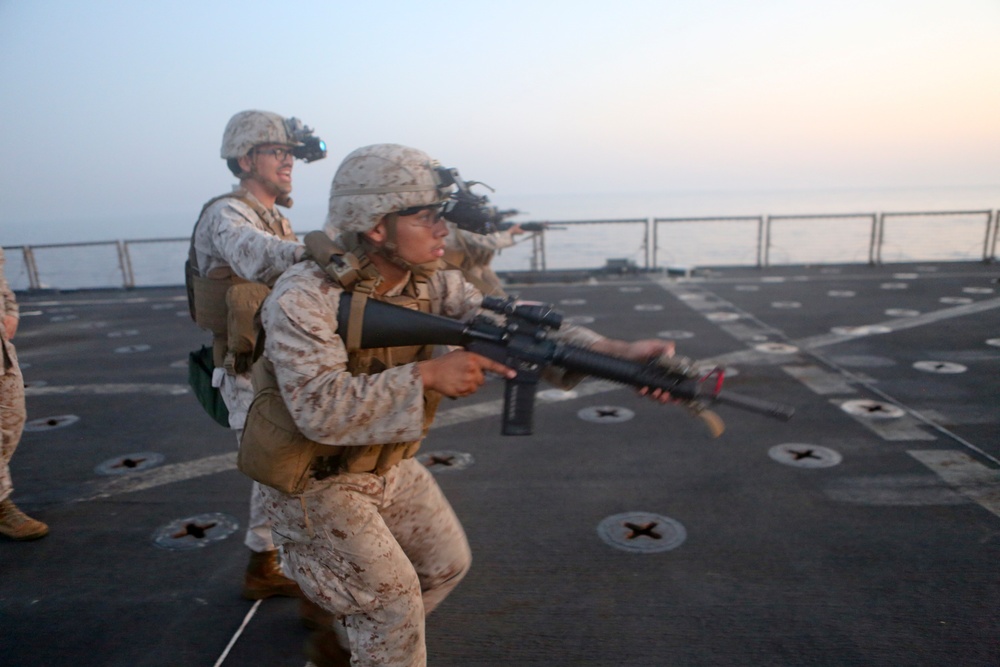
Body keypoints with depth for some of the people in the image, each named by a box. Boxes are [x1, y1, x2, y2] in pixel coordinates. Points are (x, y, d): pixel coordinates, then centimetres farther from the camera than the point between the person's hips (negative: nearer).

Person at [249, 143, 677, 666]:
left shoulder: (430, 284, -10)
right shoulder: (303, 299, -29)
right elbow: (319, 410, -38)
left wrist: (616, 352, -33)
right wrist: (426, 374, -43)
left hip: (387, 466, 7)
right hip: (313, 480, -7)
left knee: (447, 562, 15)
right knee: (393, 596, -6)